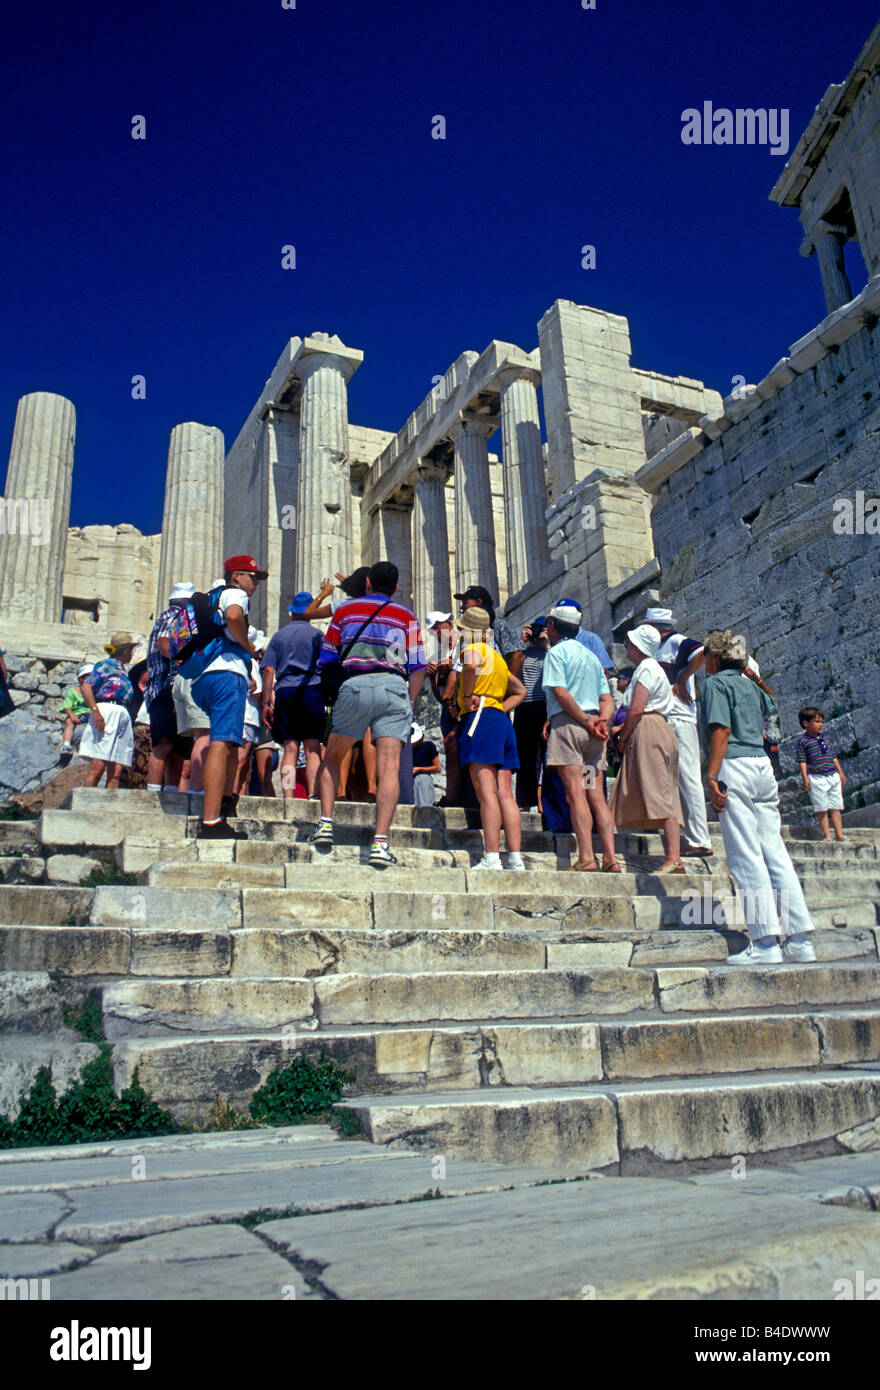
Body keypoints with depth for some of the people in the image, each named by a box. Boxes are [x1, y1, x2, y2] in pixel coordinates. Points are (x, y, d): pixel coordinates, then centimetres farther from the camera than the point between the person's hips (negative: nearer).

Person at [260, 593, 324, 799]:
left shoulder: (278, 636, 13)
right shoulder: (316, 635, 6)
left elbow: (268, 670, 6)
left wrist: (266, 703, 6)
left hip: (284, 692, 2)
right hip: (311, 690, -2)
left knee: (290, 749, 2)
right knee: (312, 748, 0)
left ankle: (288, 797, -5)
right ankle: (312, 794, -10)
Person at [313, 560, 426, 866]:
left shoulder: (345, 610, 20)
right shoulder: (406, 617, 18)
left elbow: (325, 661, 19)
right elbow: (417, 668, 8)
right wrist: (408, 703, 16)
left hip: (354, 686, 1)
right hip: (393, 686, 0)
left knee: (331, 758, 18)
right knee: (389, 766, -6)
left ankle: (325, 823, 6)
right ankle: (380, 842, -15)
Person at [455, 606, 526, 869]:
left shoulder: (474, 648, 2)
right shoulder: (497, 656, 27)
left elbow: (471, 664, -24)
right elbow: (520, 690, 37)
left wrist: (467, 695, -13)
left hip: (480, 718, -8)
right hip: (503, 722, 8)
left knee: (486, 791, -14)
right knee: (505, 794, 2)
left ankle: (491, 858, -20)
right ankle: (515, 859, -2)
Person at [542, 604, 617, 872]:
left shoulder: (556, 652, 0)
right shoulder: (591, 655, 23)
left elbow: (561, 694, -13)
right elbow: (607, 699, 15)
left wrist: (586, 721, -10)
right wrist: (602, 720, -1)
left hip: (568, 723, -7)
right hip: (592, 731, 7)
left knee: (575, 793, -10)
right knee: (596, 794, 3)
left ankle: (586, 858, -16)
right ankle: (610, 859, -3)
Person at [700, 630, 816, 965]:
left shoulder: (715, 683, -1)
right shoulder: (750, 686, 20)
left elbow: (722, 730, -14)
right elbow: (771, 705, 44)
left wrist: (712, 776, -19)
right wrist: (750, 673, 47)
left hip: (735, 767, -7)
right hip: (763, 764, 7)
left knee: (746, 857, -7)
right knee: (775, 852, 7)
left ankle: (766, 943, -10)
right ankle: (799, 939, 7)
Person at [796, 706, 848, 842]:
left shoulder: (825, 739, 16)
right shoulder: (803, 741, -3)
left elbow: (834, 757, 21)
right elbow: (802, 761, -7)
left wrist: (841, 773, 19)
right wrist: (805, 778, -13)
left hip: (833, 776, 6)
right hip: (816, 778, -6)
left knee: (836, 807, 7)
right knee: (821, 809, -3)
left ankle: (839, 835, 11)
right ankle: (827, 835, 4)